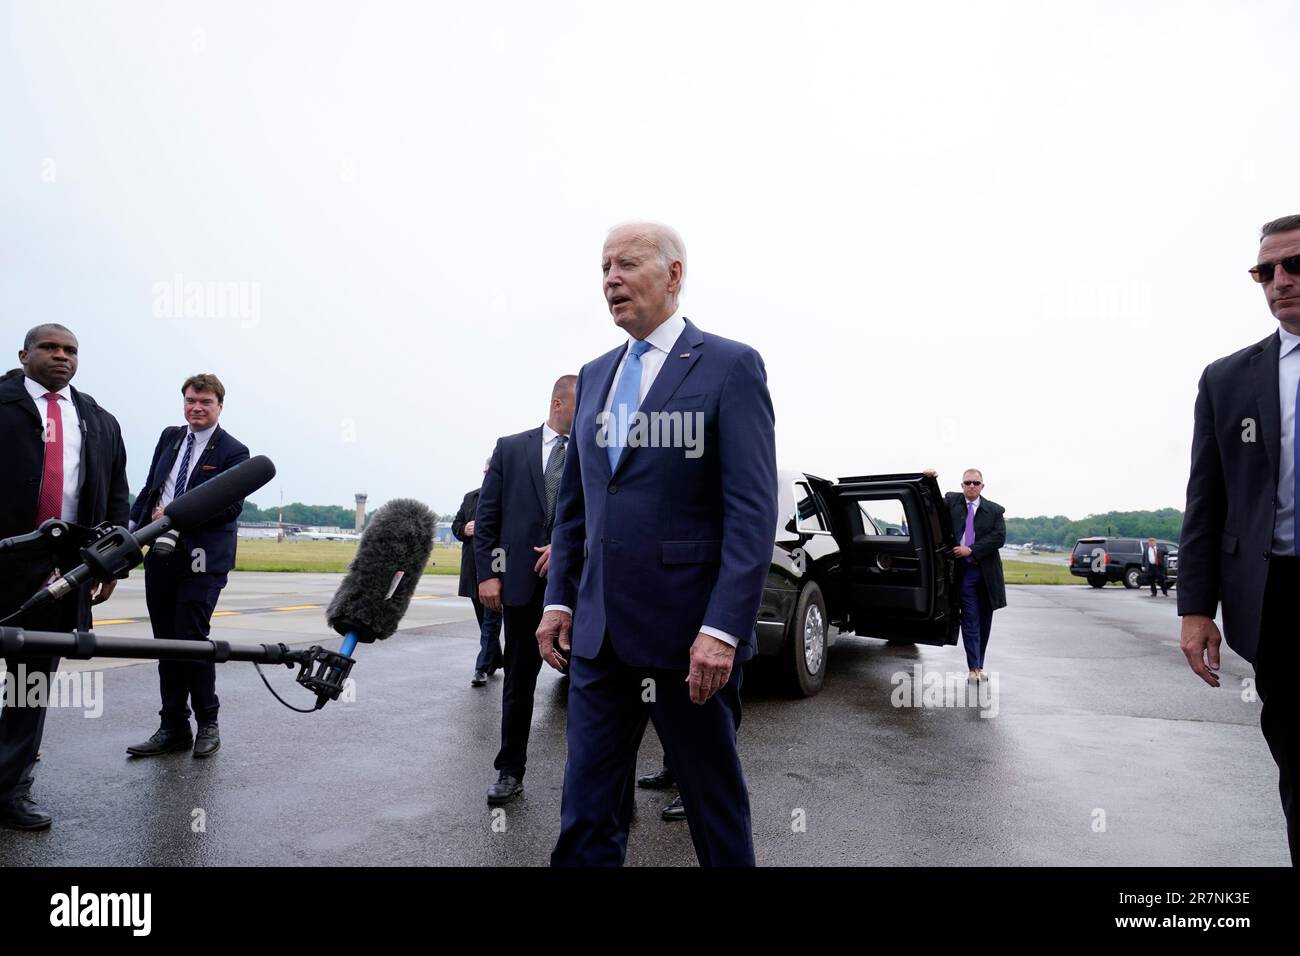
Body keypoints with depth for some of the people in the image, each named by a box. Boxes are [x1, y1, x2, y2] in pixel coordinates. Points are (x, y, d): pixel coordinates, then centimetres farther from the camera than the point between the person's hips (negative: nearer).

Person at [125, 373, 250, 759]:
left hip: (200, 558, -6)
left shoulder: (233, 451, -4)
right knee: (166, 643, 9)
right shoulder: (170, 437, 14)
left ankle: (207, 723, 11)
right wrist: (134, 528, 6)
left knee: (192, 640, -7)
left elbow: (231, 507, -13)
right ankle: (173, 728, 19)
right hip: (160, 553, 6)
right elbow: (150, 487, 18)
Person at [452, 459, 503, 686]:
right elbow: (456, 525, 18)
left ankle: (482, 667, 1)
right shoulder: (470, 497, 14)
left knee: (491, 620, -3)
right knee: (484, 619, 16)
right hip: (473, 571, 7)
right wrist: (464, 530, -2)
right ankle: (495, 660, 30)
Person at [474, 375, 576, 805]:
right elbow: (486, 516, 5)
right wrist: (487, 572, -3)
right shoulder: (510, 448, 7)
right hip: (522, 581, 1)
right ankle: (510, 771, 22)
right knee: (519, 680, 10)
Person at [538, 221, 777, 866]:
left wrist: (723, 629, -19)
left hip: (689, 633, -5)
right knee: (586, 820, 13)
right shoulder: (594, 375, 13)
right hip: (598, 632, 6)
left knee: (716, 807, 12)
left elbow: (753, 510, -13)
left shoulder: (730, 366, -6)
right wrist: (560, 598, 10)